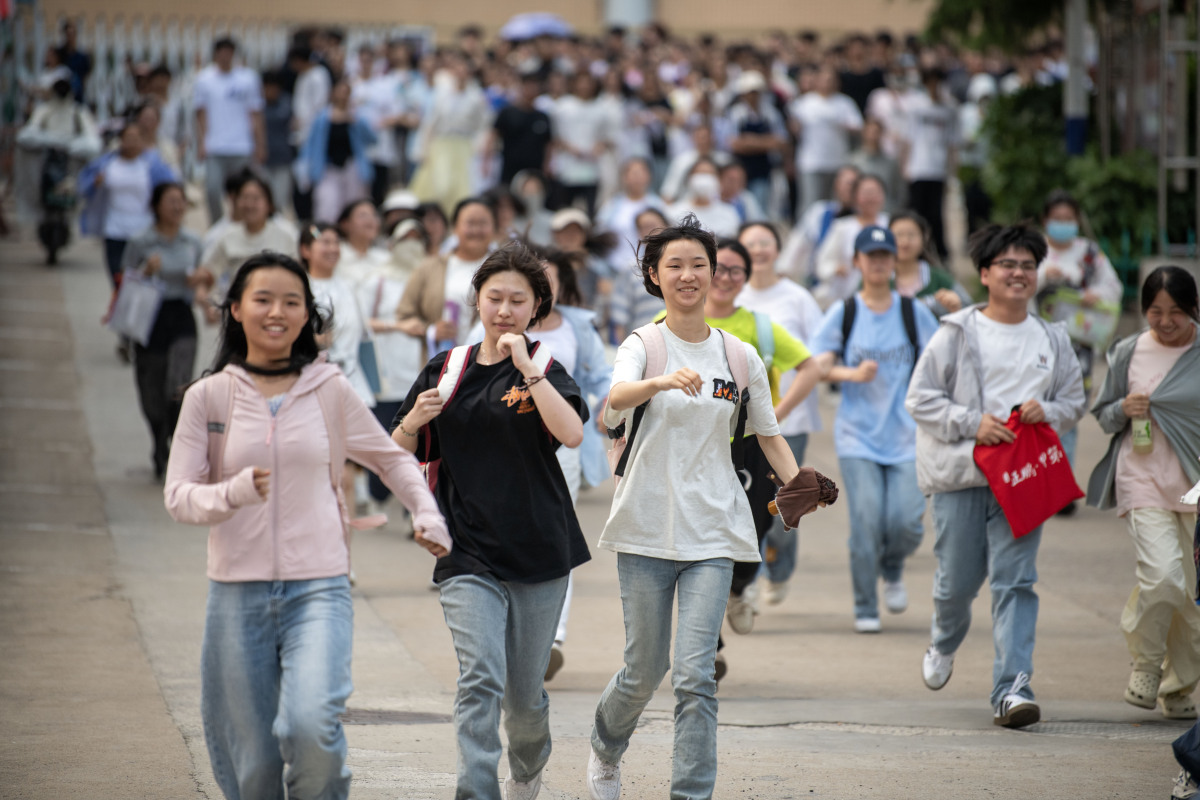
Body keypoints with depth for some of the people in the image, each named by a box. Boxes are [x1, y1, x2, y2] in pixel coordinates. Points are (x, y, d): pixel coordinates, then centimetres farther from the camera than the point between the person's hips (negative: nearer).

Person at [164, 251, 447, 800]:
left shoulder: (329, 391, 5)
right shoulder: (208, 397, 3)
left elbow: (391, 459, 18)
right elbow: (178, 496, 0)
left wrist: (427, 513, 2)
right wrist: (234, 492, -20)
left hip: (318, 587, -1)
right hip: (238, 592, 1)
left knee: (312, 726, -24)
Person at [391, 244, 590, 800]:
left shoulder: (545, 372, 1)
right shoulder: (447, 369, 7)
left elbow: (572, 434, -20)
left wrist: (527, 368, -25)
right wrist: (413, 421, -10)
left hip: (539, 553, 0)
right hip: (468, 554, 0)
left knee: (525, 692, 11)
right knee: (481, 679, -18)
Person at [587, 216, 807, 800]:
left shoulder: (741, 357, 6)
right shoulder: (642, 347, -3)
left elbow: (768, 435, 14)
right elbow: (616, 397, -25)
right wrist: (665, 382, -47)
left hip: (712, 532, 1)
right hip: (647, 526, -1)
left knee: (695, 674, -11)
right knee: (644, 670, 9)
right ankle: (605, 747, 41)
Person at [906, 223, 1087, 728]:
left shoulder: (1051, 340, 11)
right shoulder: (957, 333, 0)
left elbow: (1074, 401, 18)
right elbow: (921, 397, -2)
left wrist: (1047, 411, -5)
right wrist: (972, 423, -14)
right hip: (960, 474, -2)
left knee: (1016, 581, -10)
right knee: (958, 580, 5)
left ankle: (1012, 689, -13)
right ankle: (944, 644, 40)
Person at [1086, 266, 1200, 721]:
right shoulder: (1128, 354, 5)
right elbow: (1102, 415, 14)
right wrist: (1124, 410, -8)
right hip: (1144, 481, -1)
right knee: (1163, 577, -20)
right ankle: (1146, 664, 5)